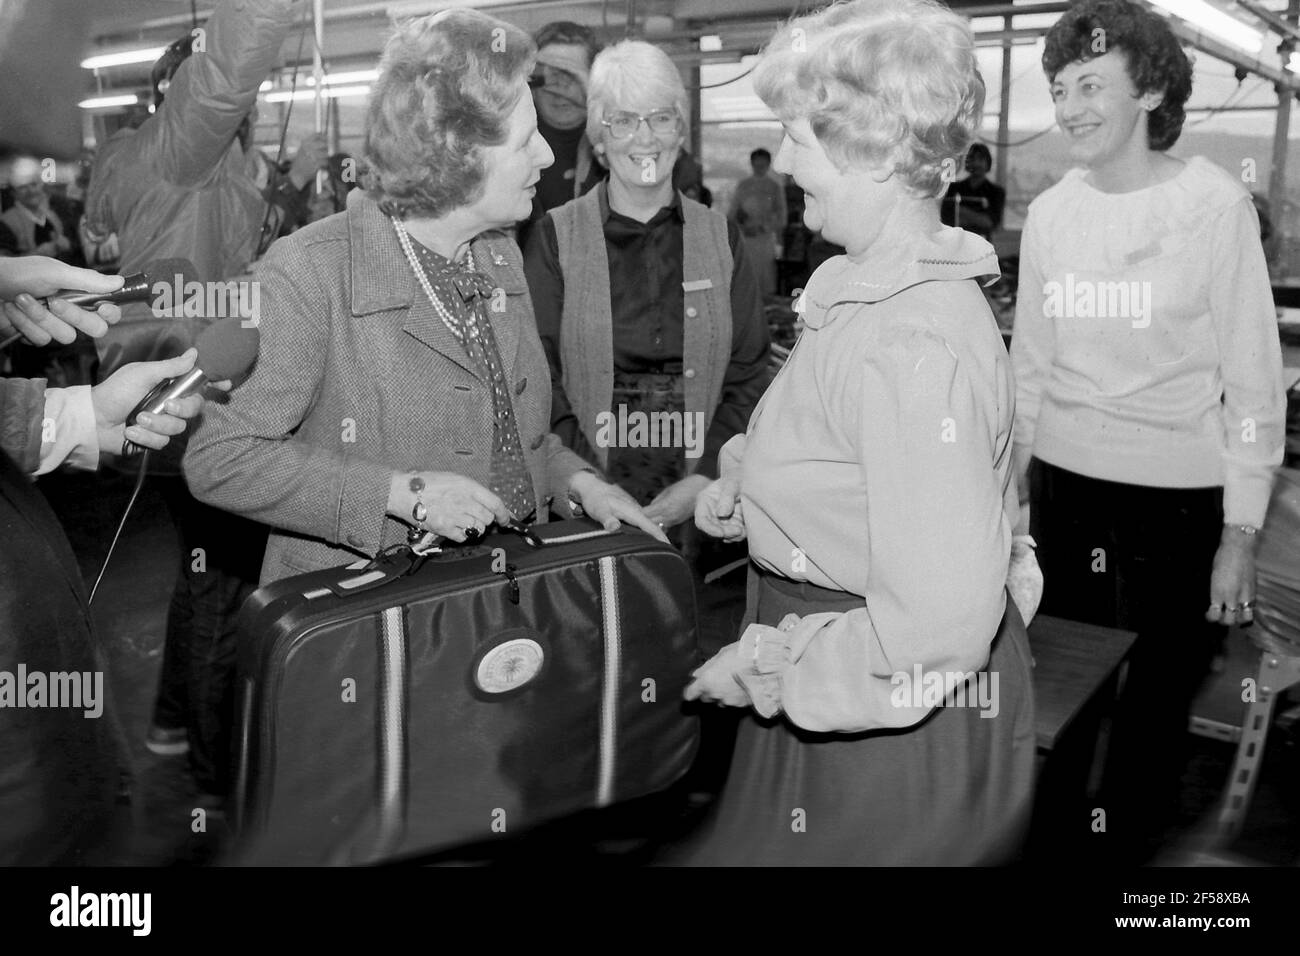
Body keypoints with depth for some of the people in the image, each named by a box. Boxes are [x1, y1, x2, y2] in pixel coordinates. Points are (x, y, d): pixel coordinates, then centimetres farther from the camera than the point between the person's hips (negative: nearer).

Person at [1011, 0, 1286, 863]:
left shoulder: (1215, 203, -7)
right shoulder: (1050, 212, 4)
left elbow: (1255, 380, -5)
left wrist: (1241, 536, -7)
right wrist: (1012, 491, 11)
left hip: (1179, 499, -3)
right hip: (1063, 491, 3)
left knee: (1154, 709, 5)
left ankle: (1134, 851, 28)